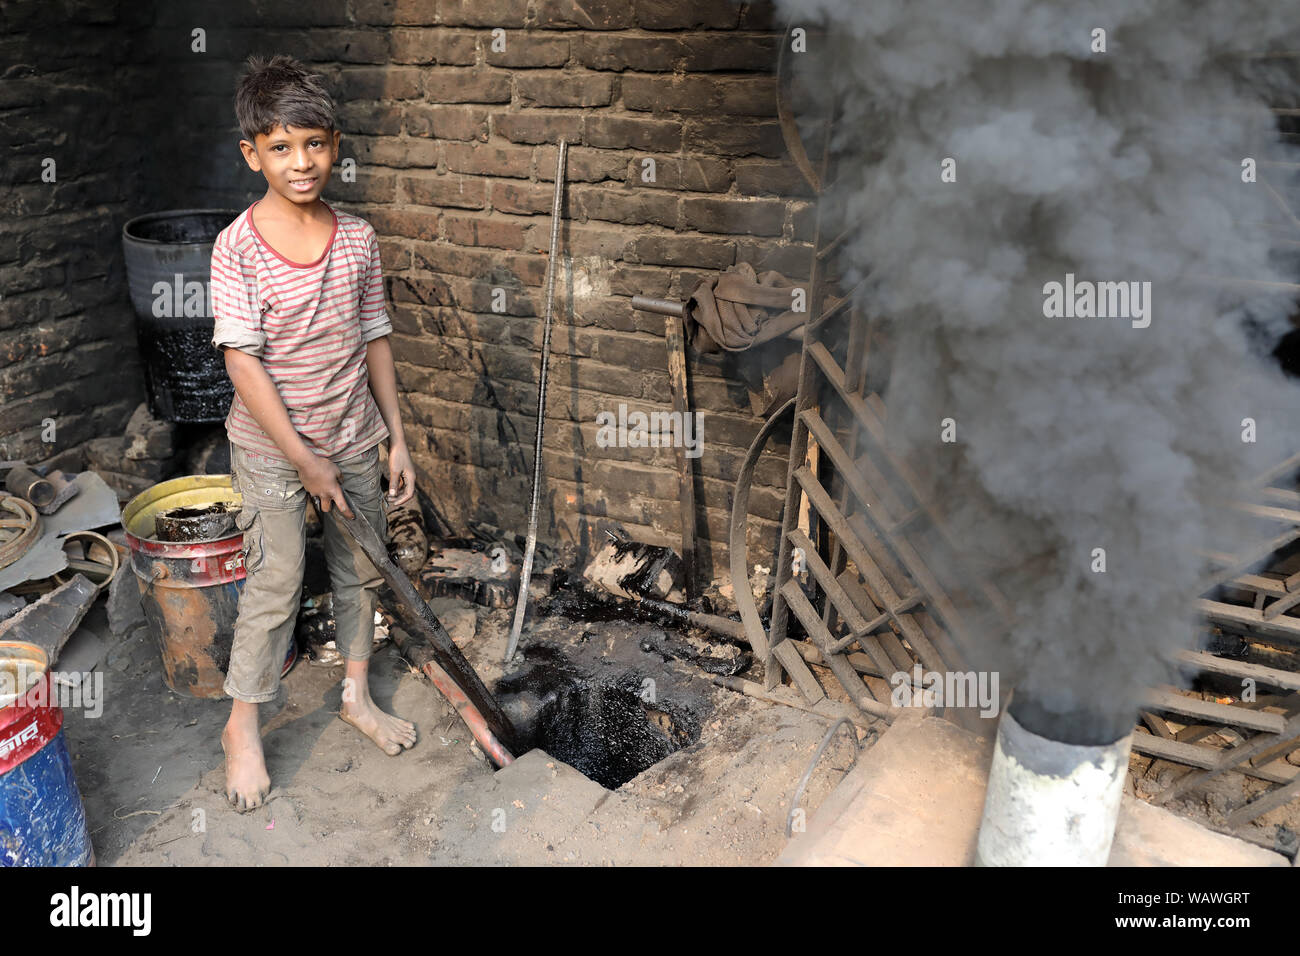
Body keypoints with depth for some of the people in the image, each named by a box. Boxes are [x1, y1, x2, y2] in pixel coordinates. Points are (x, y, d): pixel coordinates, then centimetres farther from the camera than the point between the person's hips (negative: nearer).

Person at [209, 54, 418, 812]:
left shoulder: (358, 238, -2)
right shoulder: (238, 246, -15)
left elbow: (375, 339, 4)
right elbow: (242, 361, -18)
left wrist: (396, 437, 3)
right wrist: (304, 459, -19)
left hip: (354, 438, 5)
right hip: (273, 448, -4)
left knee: (361, 571, 15)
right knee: (276, 587, 2)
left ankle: (358, 693, 36)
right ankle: (244, 727, 22)